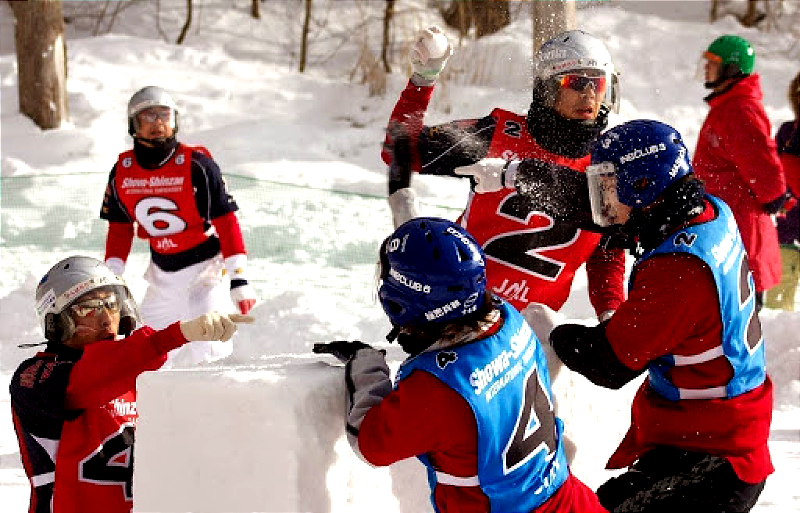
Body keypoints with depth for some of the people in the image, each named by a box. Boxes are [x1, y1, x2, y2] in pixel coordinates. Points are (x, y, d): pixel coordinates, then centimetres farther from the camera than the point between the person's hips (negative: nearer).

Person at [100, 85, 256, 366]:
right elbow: (120, 228, 11)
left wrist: (239, 279, -18)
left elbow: (226, 223, -14)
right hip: (160, 274, 5)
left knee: (205, 354, -17)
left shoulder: (196, 165, -16)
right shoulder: (122, 171, -1)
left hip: (202, 267, -5)